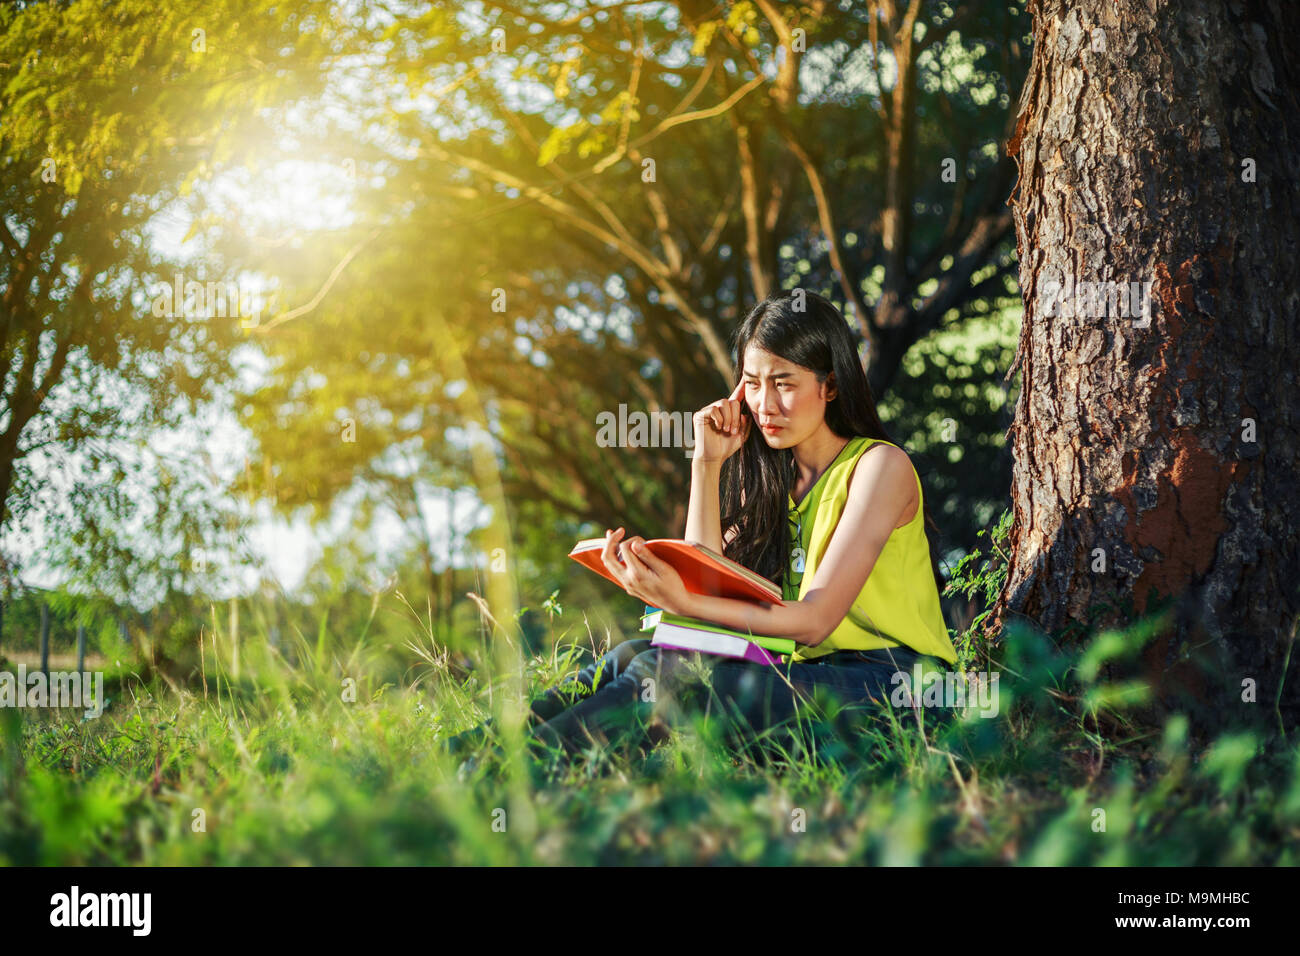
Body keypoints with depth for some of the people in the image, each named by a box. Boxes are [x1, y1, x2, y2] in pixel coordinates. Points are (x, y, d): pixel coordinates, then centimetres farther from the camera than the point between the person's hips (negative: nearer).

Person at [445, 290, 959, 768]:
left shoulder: (880, 465, -6)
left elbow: (815, 619, -17)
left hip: (891, 681, -7)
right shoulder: (773, 477, 17)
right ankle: (460, 754, -22)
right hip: (808, 675, 7)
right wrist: (708, 464, 2)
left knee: (678, 676, -27)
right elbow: (706, 581, 4)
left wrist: (682, 603, -29)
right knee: (635, 656, -16)